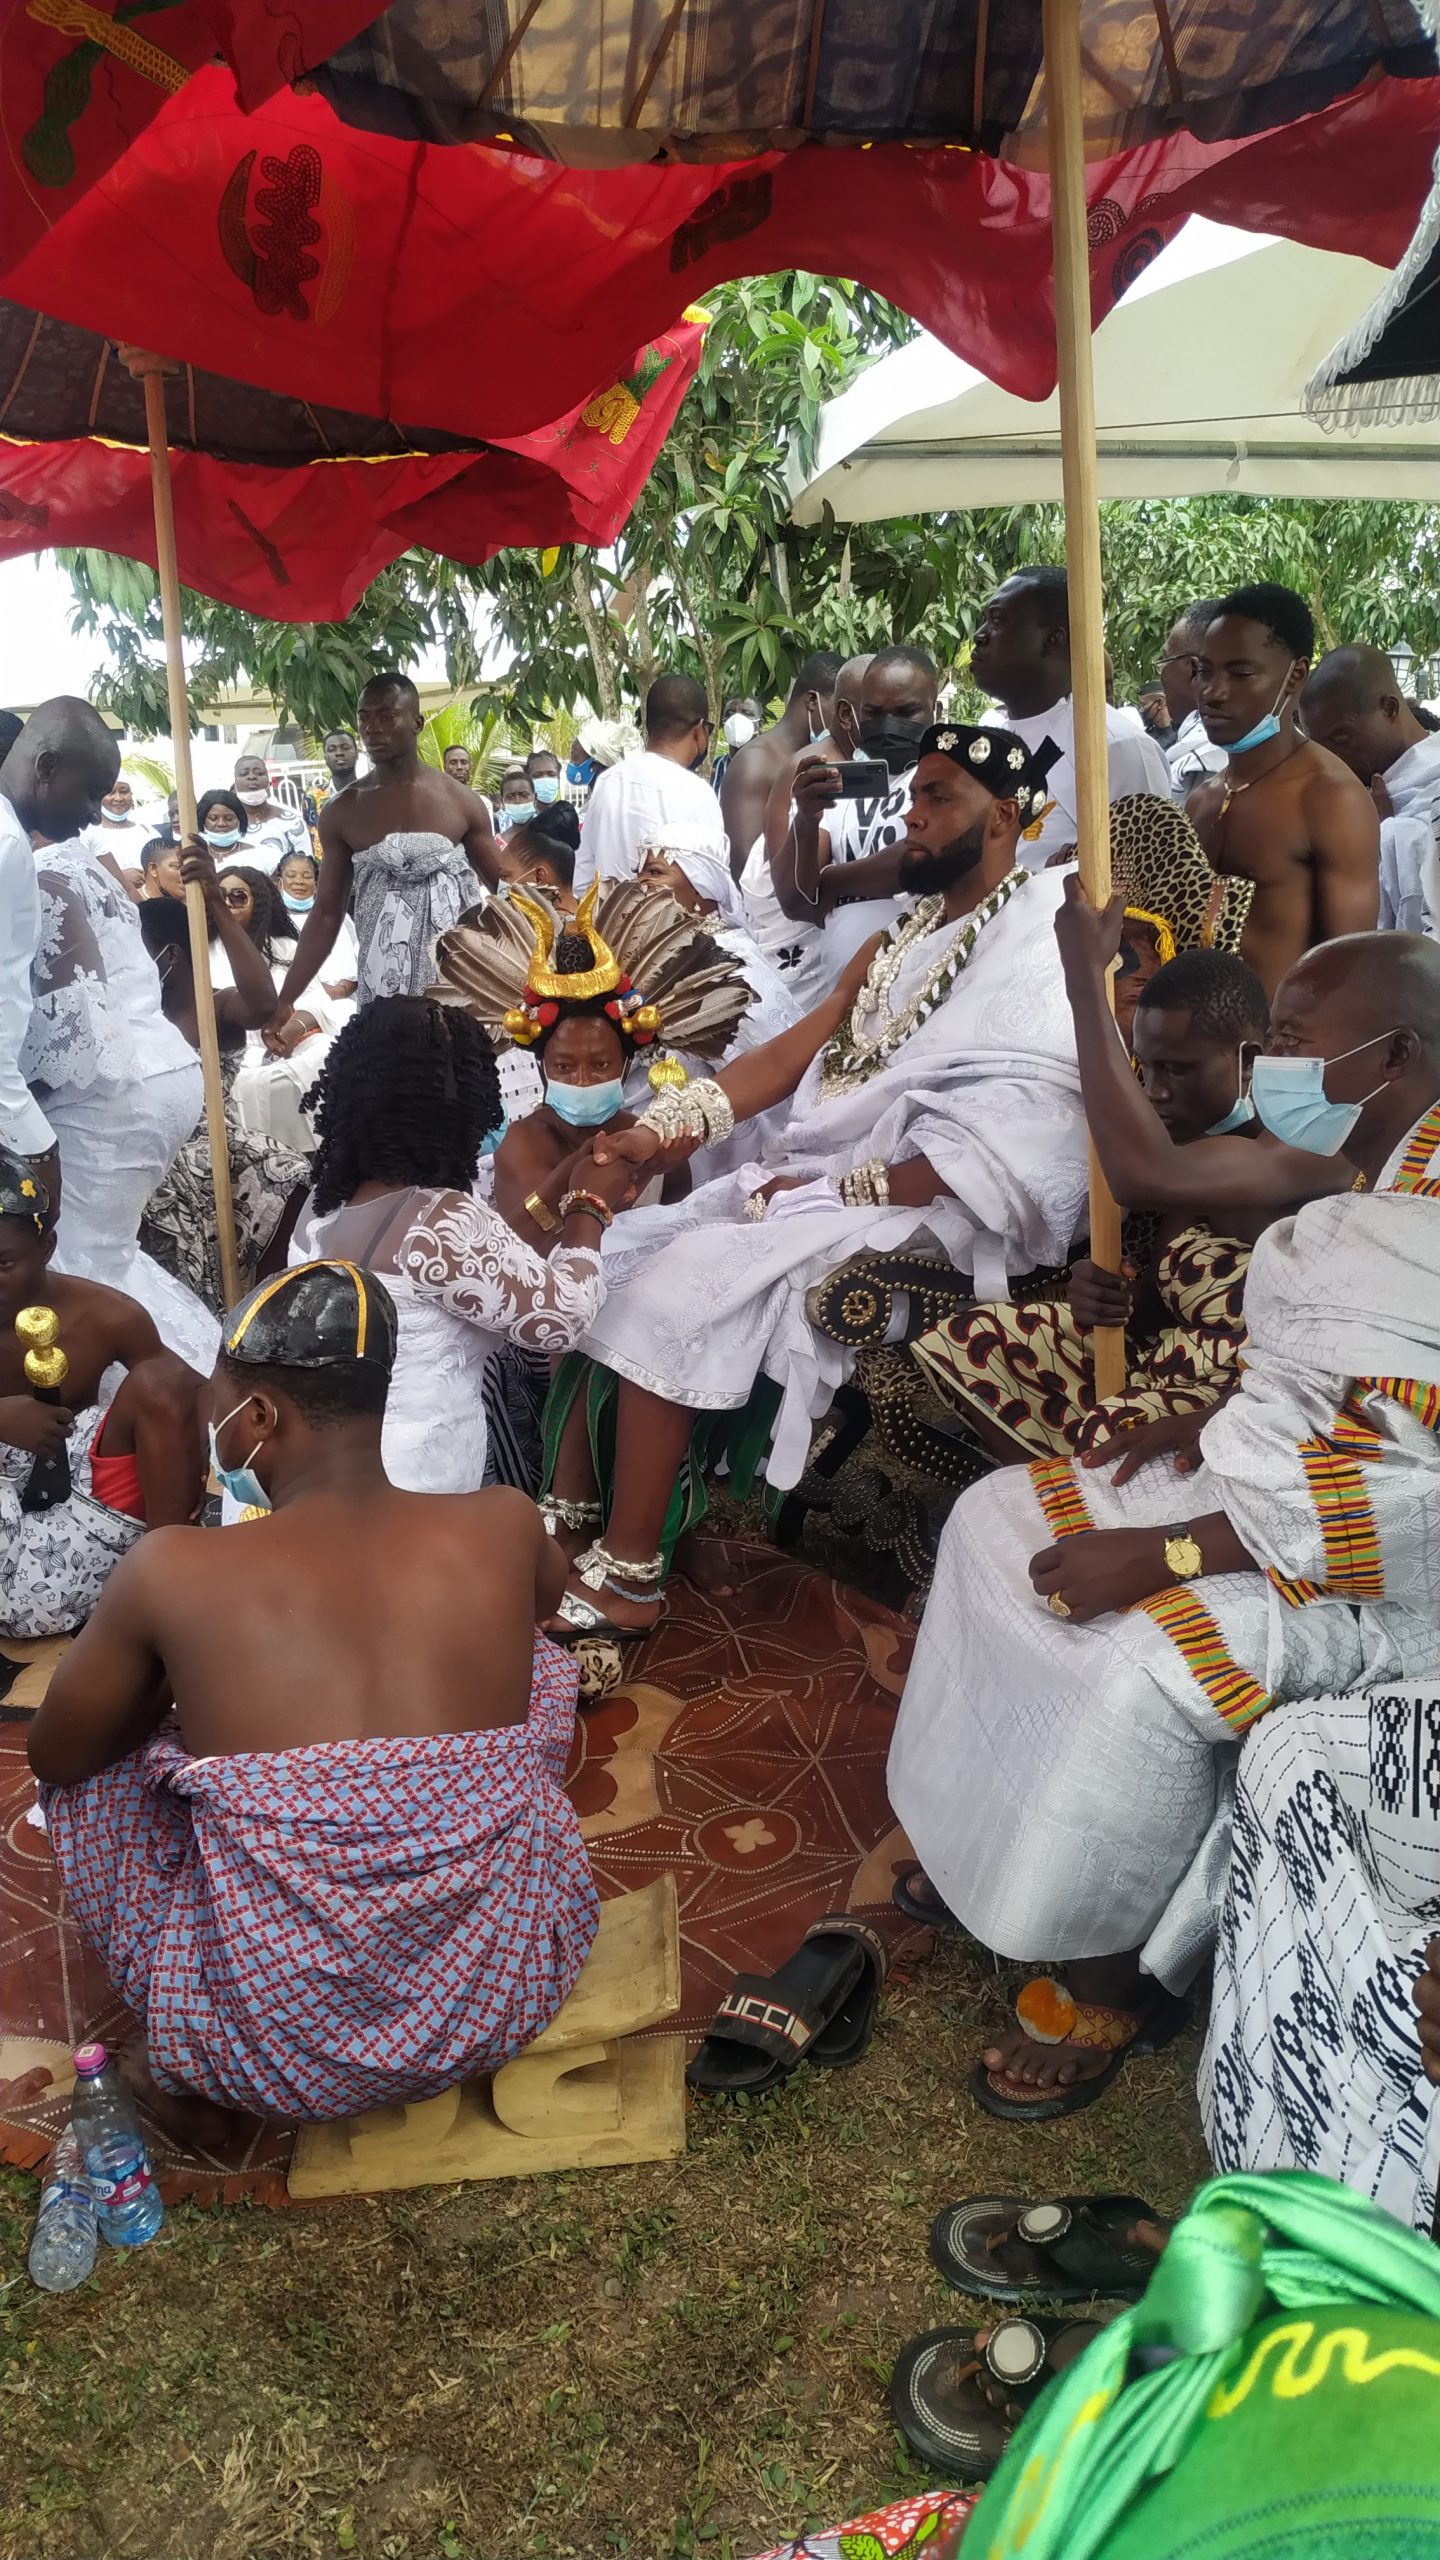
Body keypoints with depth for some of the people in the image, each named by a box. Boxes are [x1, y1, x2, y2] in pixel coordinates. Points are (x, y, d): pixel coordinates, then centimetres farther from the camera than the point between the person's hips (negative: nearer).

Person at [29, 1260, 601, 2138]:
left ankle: (183, 2064, 22)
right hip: (507, 1995, 3)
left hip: (272, 2047, -2)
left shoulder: (173, 1569, -12)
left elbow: (54, 1755, 7)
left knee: (91, 1754, 22)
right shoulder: (507, 1524, -5)